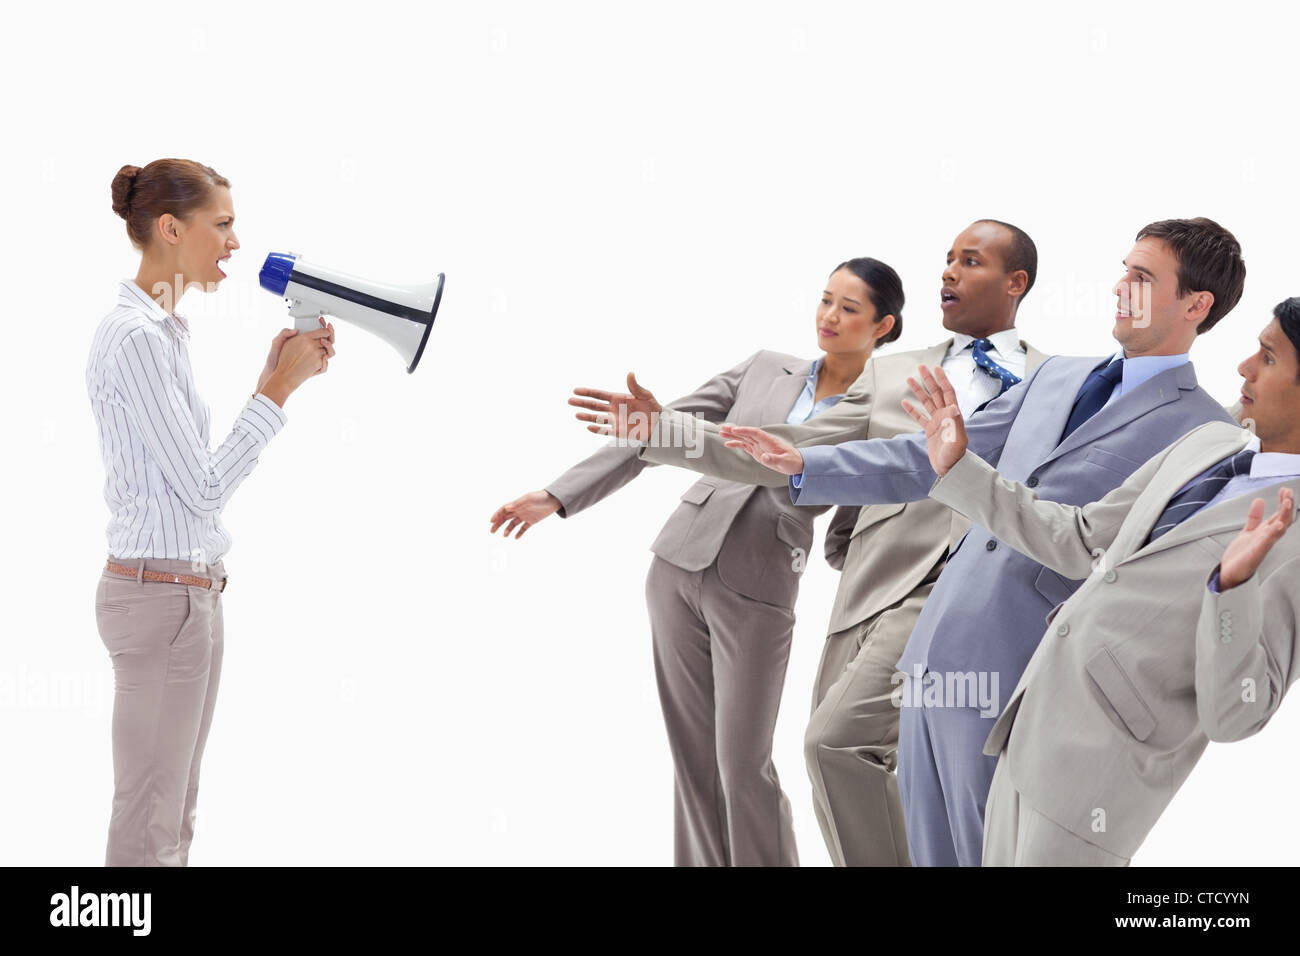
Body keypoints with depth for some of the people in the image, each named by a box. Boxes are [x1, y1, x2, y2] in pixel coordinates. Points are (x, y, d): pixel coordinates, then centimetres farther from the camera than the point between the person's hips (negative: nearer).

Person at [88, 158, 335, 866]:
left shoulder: (164, 329, 13)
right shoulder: (134, 337, -17)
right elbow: (203, 486, -18)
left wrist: (273, 377, 8)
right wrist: (281, 388, -12)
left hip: (189, 589, 10)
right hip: (161, 594, -10)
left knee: (173, 818, 16)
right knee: (149, 829, -2)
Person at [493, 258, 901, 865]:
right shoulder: (763, 370, 8)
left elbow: (846, 541, 6)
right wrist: (558, 496, 4)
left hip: (757, 594, -3)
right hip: (680, 565, 3)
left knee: (742, 764, -6)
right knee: (692, 753, 6)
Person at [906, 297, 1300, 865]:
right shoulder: (1209, 443, 6)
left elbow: (1233, 717, -22)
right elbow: (1080, 541, 15)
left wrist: (1234, 583, -36)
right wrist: (958, 468, 11)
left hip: (1103, 769, -8)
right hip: (1033, 727, 8)